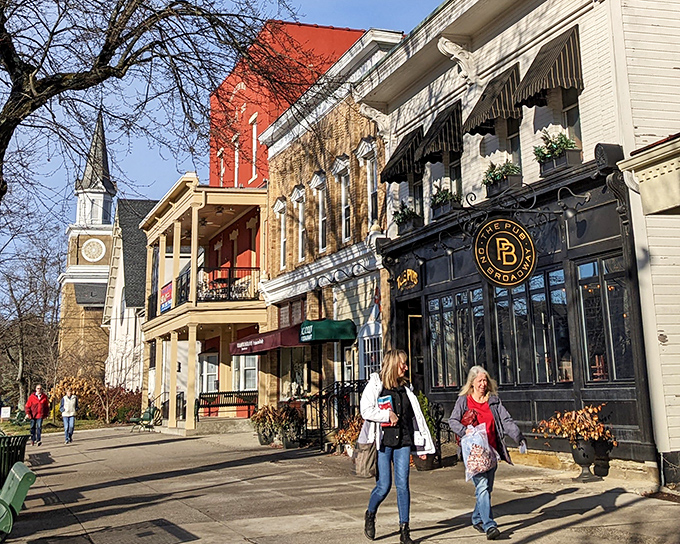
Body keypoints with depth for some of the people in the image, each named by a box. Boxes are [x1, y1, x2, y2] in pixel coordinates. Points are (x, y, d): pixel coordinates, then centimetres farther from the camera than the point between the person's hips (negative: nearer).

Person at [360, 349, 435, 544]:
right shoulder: (375, 384, 0)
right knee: (384, 485, -3)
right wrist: (388, 414, -13)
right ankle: (370, 515, 26)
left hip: (403, 442, 4)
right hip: (383, 441, -4)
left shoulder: (405, 387, 15)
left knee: (403, 485, -2)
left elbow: (415, 416, 16)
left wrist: (421, 446, 14)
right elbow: (366, 411, -7)